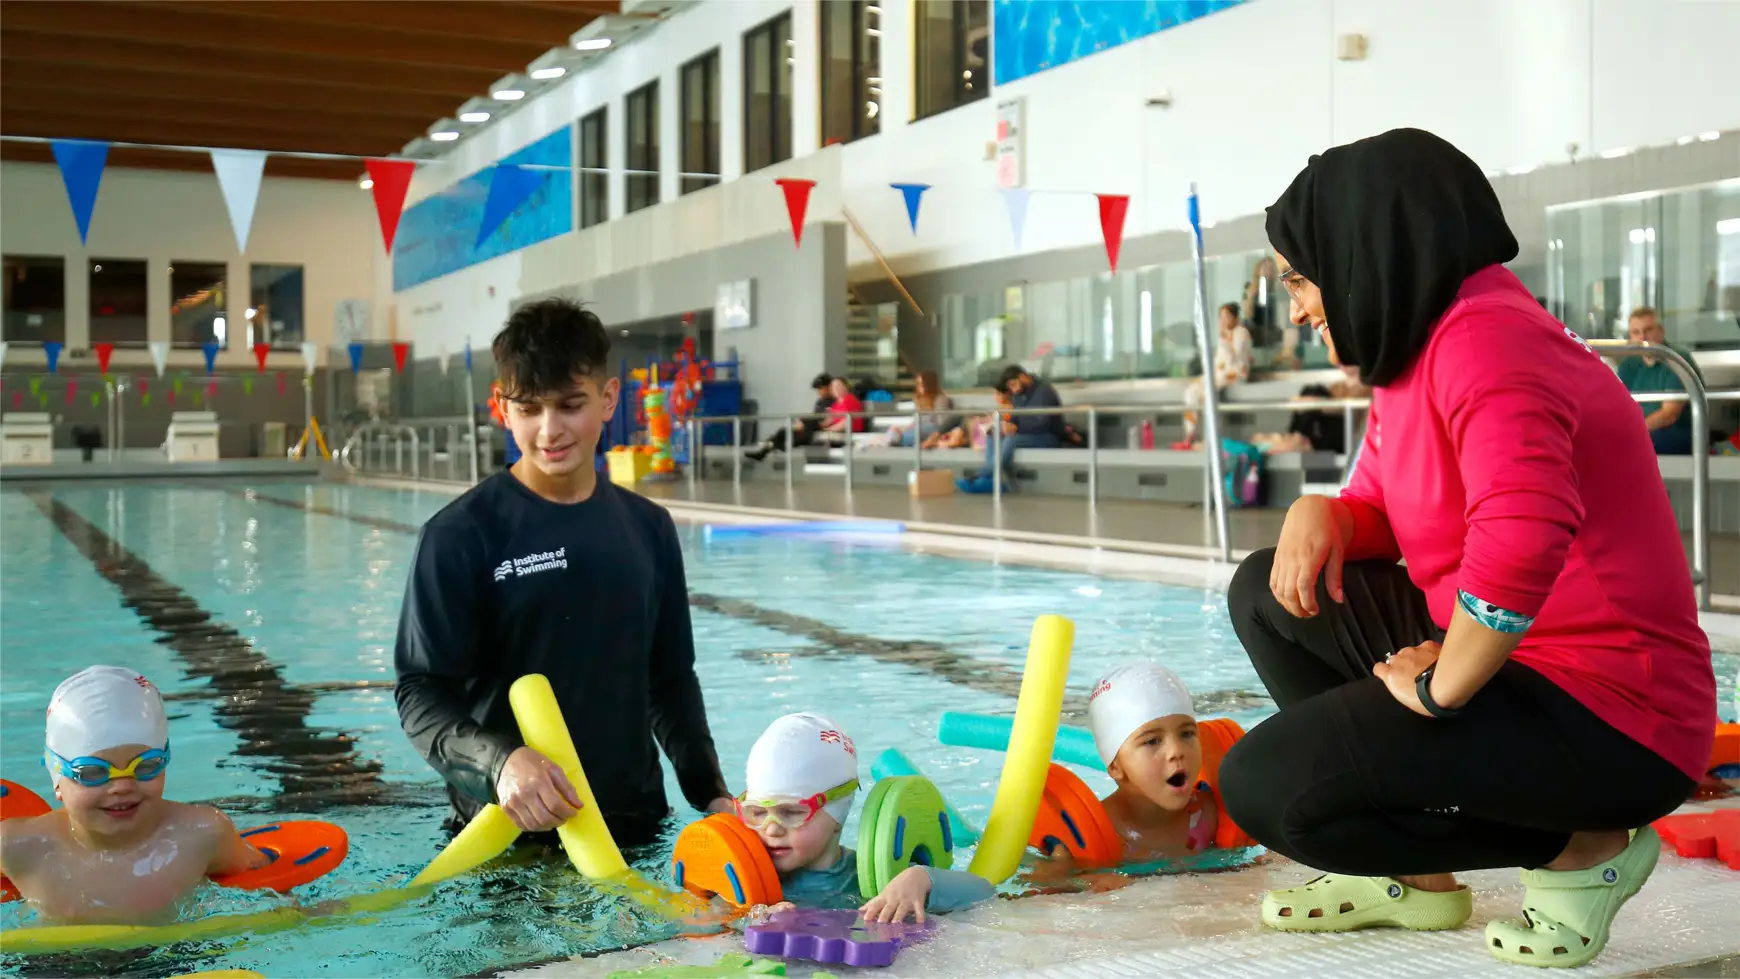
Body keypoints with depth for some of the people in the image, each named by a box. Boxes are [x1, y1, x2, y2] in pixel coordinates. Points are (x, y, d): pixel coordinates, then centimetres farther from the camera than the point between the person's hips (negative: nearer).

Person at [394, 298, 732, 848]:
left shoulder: (648, 528, 6)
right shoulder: (460, 534, -9)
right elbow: (420, 693, -13)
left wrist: (710, 794, 6)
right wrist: (499, 759, -30)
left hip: (632, 822, 4)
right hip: (505, 830, -4)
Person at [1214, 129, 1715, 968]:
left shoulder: (1485, 340, -21)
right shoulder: (1416, 350, 11)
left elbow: (1521, 540, -37)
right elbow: (1384, 508, 21)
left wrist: (1440, 688, -23)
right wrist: (1323, 514, -3)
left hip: (1605, 712, -10)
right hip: (1511, 667, 10)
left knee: (1261, 784, -17)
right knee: (1269, 593, 14)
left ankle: (1582, 849, -2)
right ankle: (1414, 879, 15)